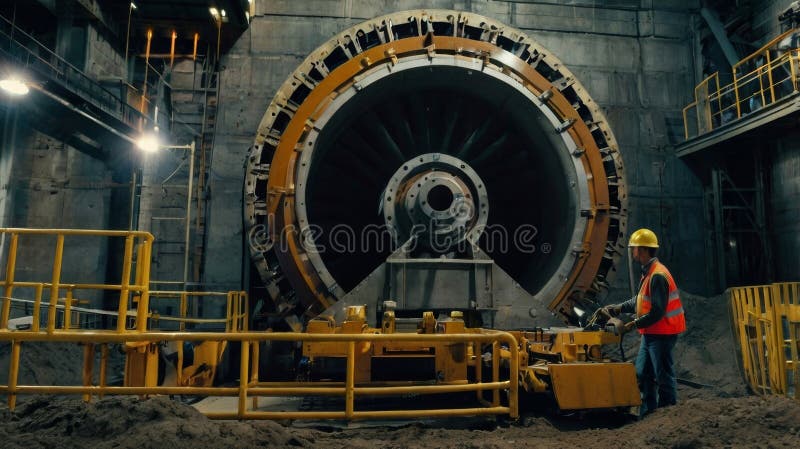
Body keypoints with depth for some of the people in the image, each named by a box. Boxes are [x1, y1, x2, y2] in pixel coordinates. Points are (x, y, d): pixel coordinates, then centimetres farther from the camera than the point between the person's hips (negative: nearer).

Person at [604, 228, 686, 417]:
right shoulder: (648, 272, 11)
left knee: (663, 376, 2)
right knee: (642, 375, 16)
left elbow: (657, 312, -25)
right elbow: (639, 301, 17)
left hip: (662, 335, -10)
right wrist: (617, 308, 9)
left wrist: (634, 324, -19)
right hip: (650, 333, 10)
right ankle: (646, 414, 27)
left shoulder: (657, 276, -22)